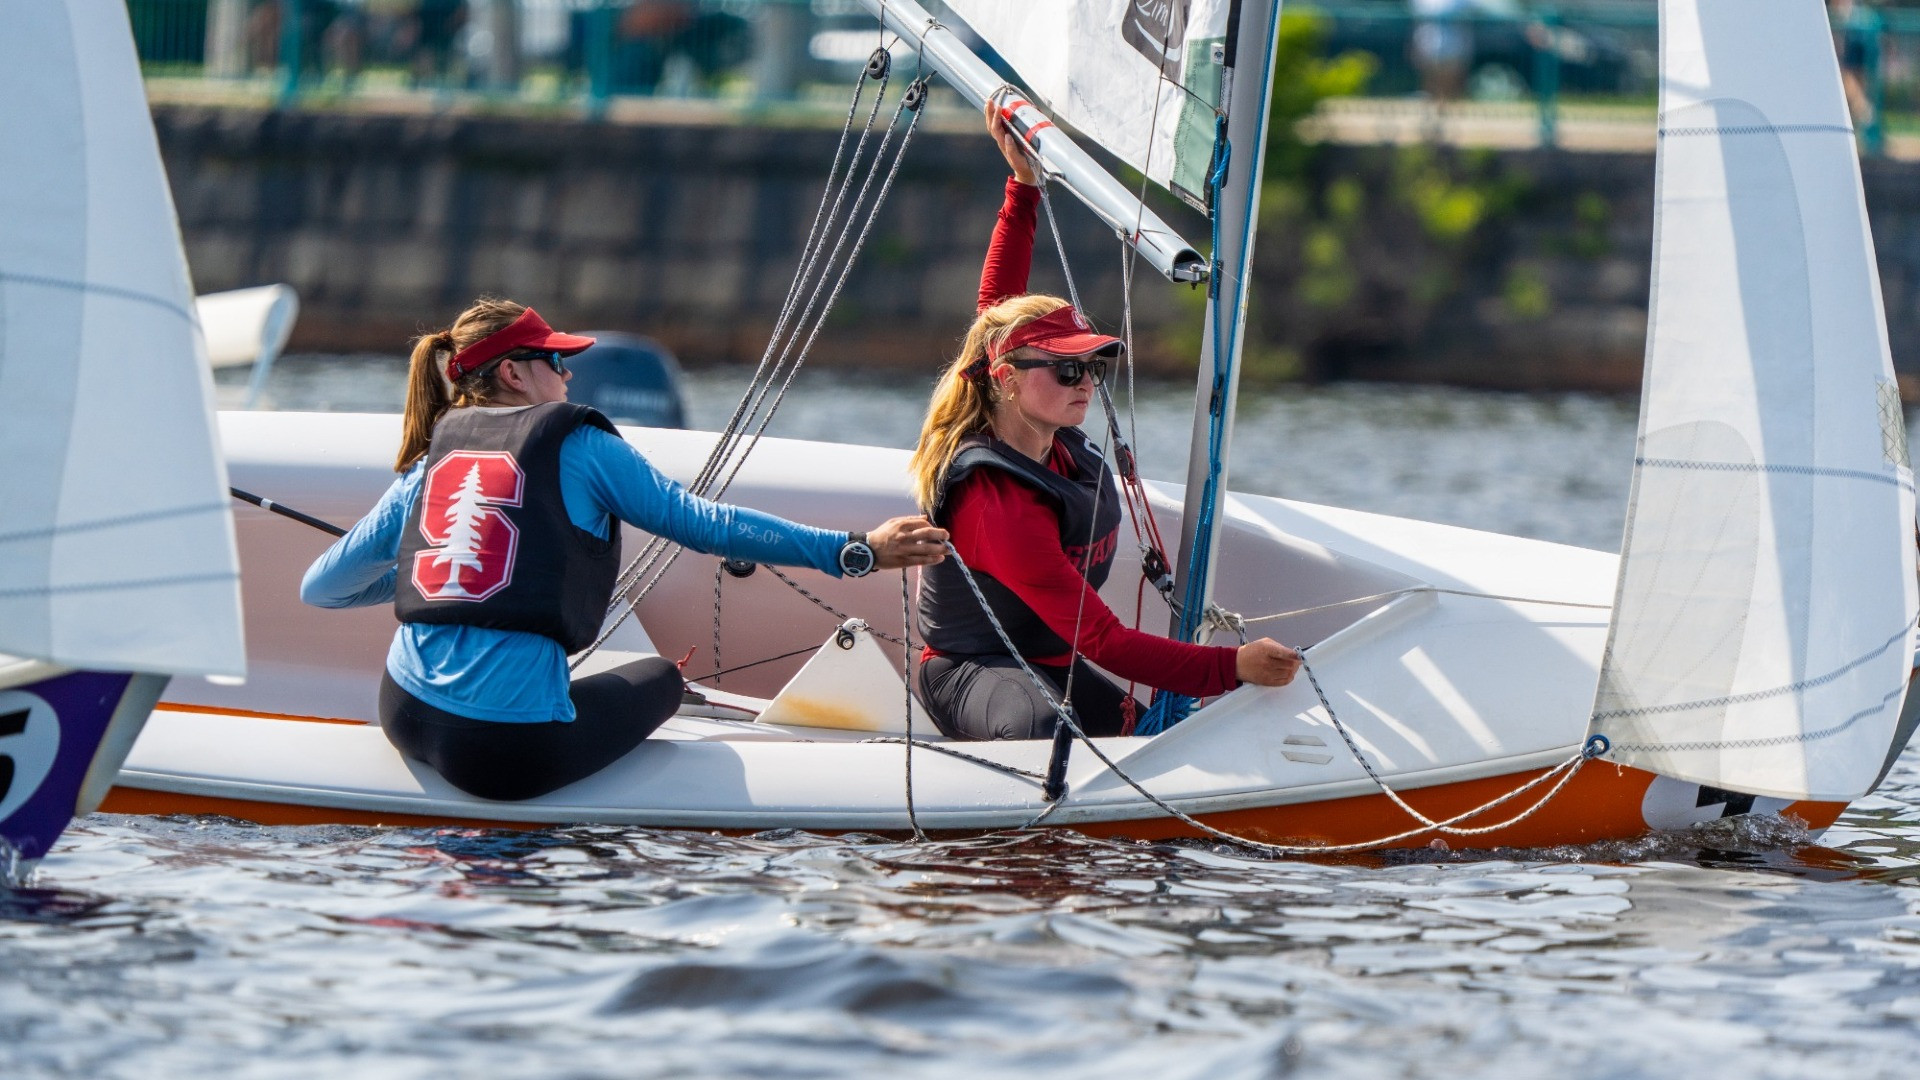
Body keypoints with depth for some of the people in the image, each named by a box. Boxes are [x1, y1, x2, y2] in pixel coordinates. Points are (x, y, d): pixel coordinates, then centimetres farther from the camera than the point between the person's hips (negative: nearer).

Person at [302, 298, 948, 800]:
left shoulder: (429, 466, 15)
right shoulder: (578, 445, 2)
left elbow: (319, 587, 19)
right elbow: (703, 524, 0)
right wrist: (856, 552, 2)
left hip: (406, 720, 4)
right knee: (659, 677, 22)